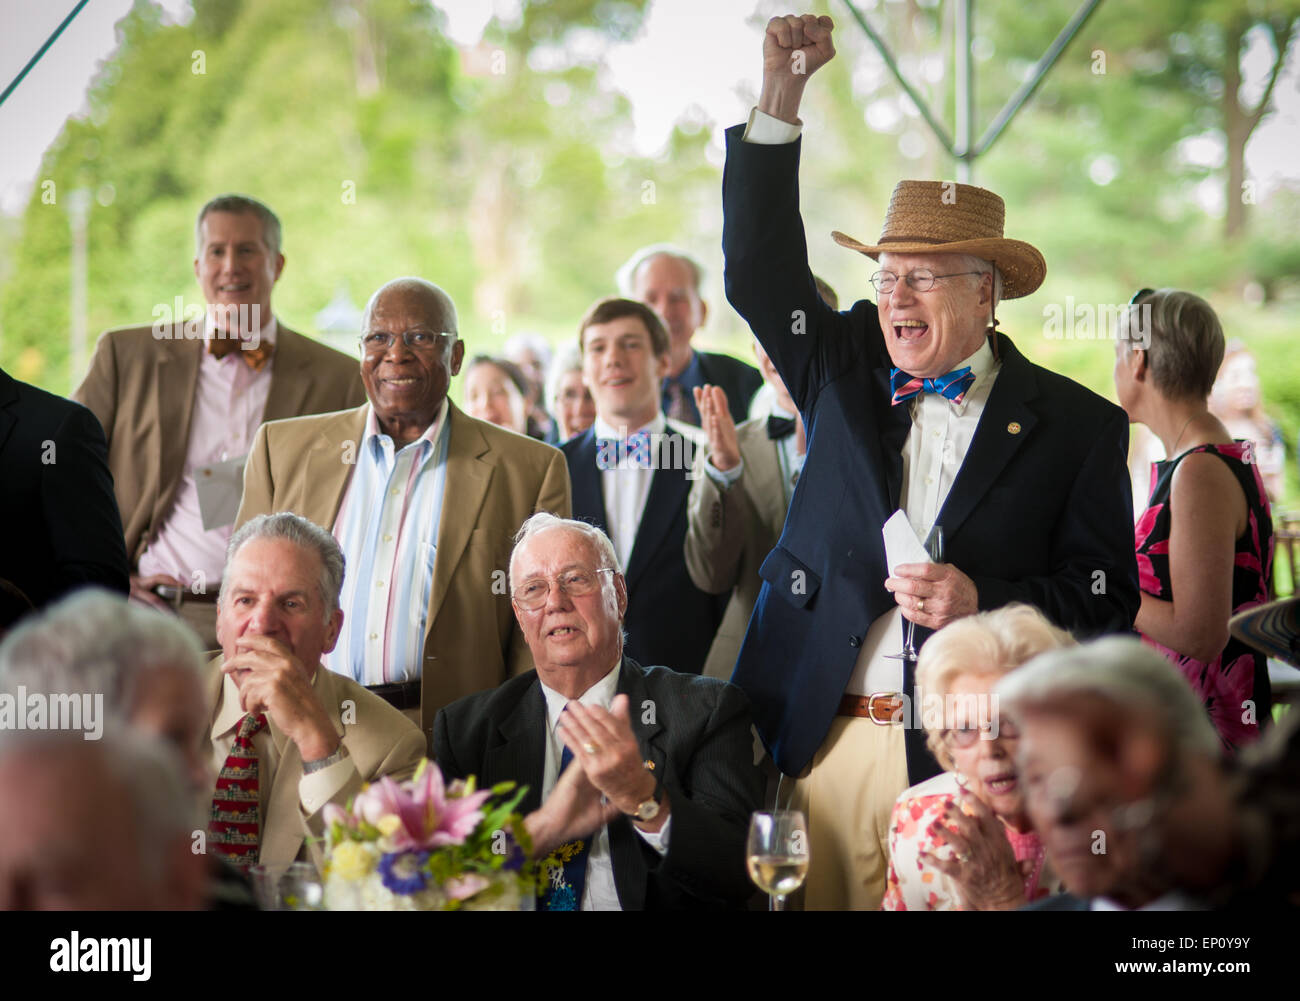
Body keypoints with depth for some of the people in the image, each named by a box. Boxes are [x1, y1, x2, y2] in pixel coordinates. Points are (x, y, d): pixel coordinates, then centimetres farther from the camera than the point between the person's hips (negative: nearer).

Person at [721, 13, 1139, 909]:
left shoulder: (1077, 425, 2)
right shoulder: (843, 370, 11)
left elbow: (1108, 597, 0)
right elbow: (760, 272, 0)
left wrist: (983, 601, -17)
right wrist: (781, 95, -8)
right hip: (824, 742, 3)